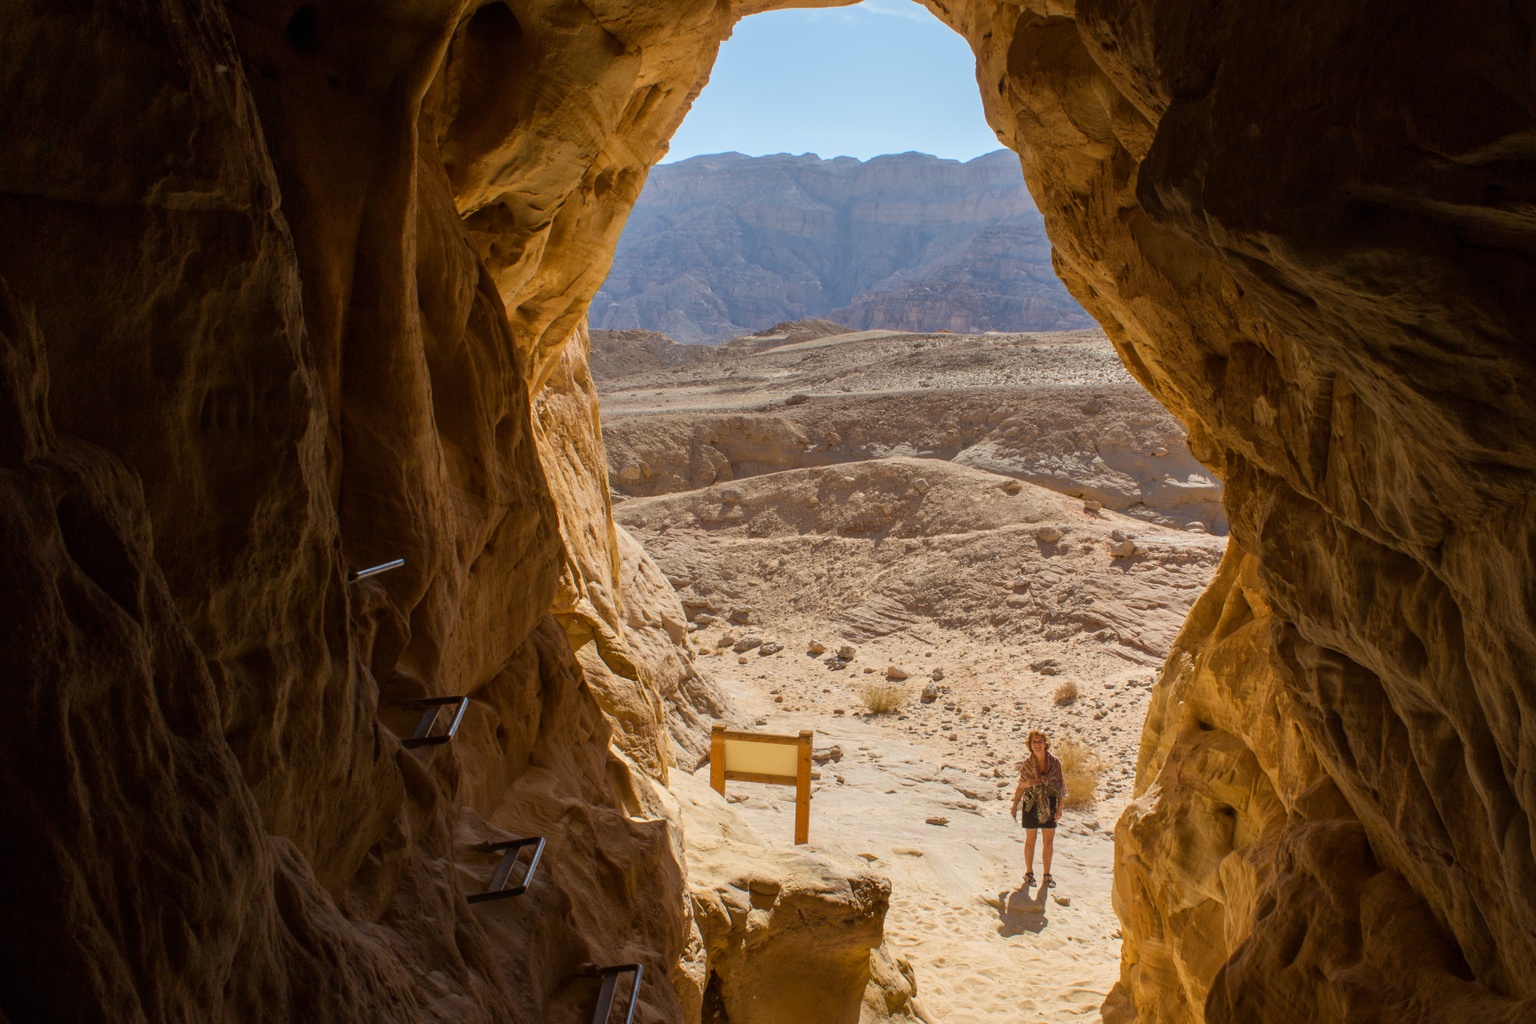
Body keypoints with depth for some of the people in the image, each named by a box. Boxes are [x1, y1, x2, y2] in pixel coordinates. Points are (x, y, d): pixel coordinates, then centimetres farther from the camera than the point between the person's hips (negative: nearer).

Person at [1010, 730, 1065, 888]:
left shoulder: (1055, 762, -7)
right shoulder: (1027, 764, -9)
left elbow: (1060, 786, -1)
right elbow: (1021, 787, 0)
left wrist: (1060, 808, -2)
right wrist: (1015, 807, 2)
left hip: (1049, 806, 1)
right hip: (1031, 805, -1)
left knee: (1049, 841, 8)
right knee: (1030, 841, 8)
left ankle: (1047, 874, 23)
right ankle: (1029, 873, 24)